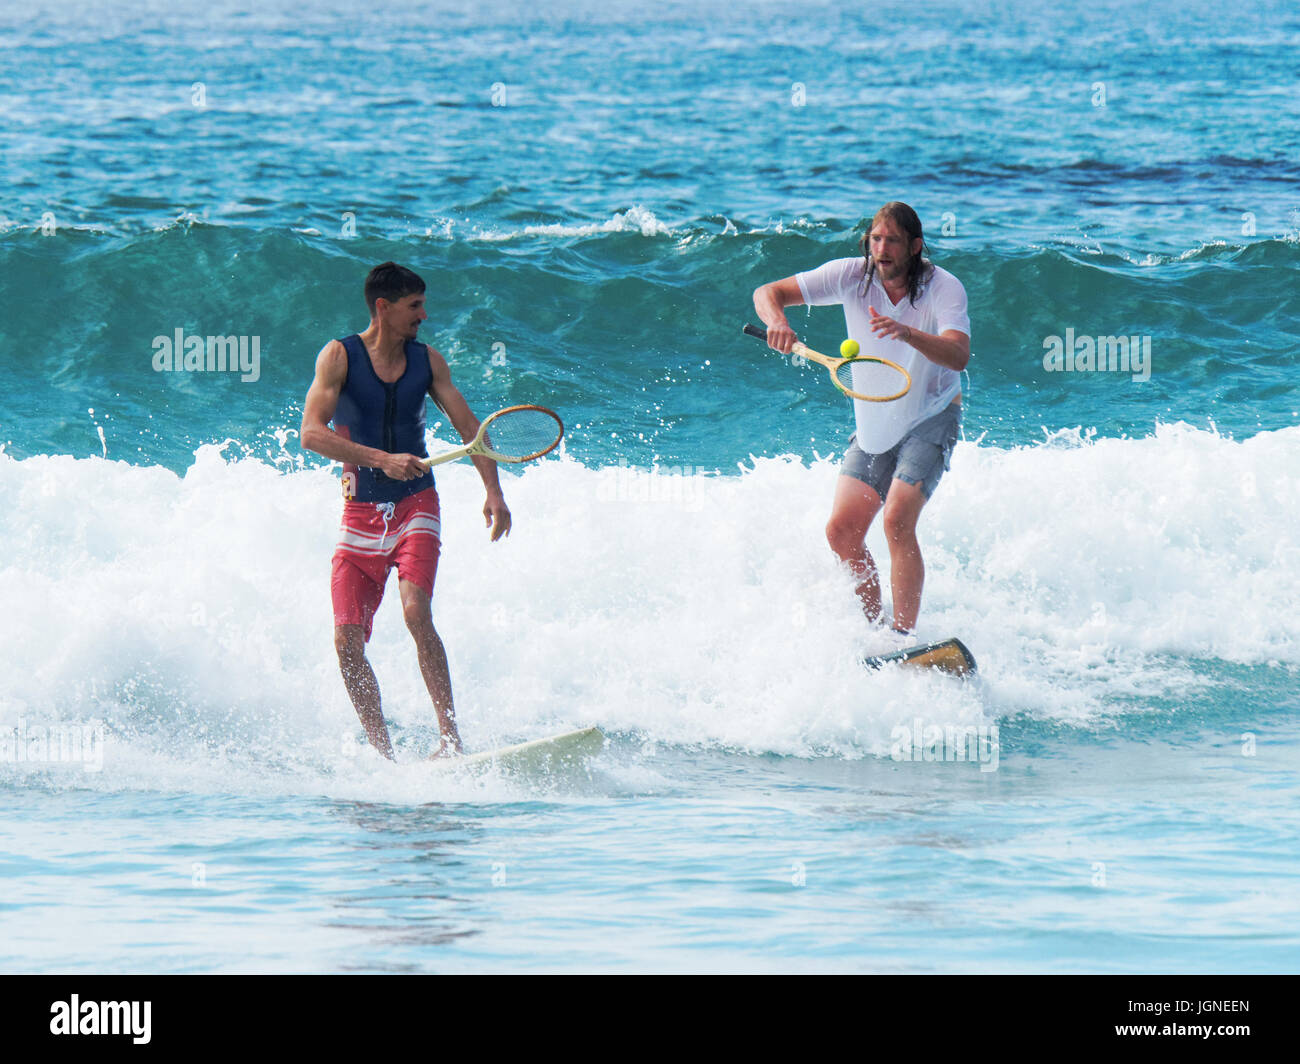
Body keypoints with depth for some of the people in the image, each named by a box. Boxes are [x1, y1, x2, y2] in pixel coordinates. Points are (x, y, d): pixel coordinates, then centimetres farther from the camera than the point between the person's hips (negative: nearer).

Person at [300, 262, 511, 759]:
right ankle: (384, 754, 2)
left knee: (416, 613, -23)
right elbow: (311, 433, -18)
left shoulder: (427, 360, 4)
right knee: (347, 642, -8)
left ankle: (450, 738, -23)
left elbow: (469, 427, 8)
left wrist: (494, 492, -6)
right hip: (360, 513, 0)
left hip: (416, 508, 0)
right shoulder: (339, 356, -7)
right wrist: (381, 459, -28)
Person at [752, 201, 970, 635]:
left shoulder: (944, 288, -20)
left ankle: (904, 639, -20)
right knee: (842, 532, -5)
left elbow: (958, 356, -36)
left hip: (930, 420, -5)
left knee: (897, 520, -23)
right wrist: (777, 321, -36)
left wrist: (908, 333, -53)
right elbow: (768, 293, -13)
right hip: (873, 423, 5)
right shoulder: (852, 276, -11)